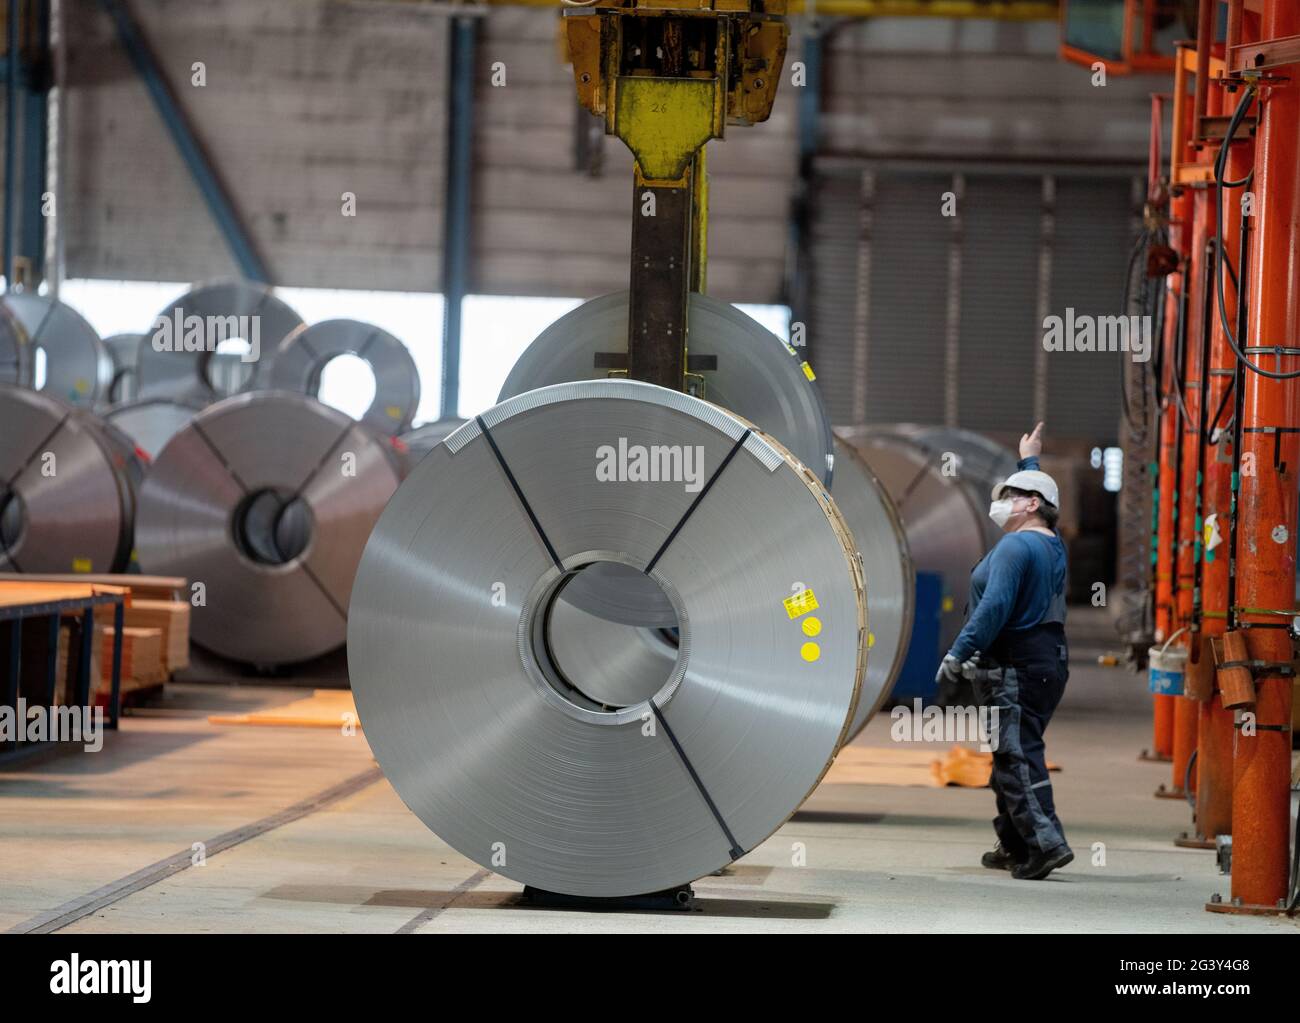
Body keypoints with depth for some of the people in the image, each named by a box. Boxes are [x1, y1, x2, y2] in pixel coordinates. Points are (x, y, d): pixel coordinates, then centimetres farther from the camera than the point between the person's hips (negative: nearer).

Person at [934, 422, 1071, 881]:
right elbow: (1033, 489, 37)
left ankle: (1044, 842, -21)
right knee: (1013, 752, 15)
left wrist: (959, 653, -22)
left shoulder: (1015, 546, -14)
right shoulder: (1051, 543, 15)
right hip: (1049, 661, 10)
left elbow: (995, 607, -23)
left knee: (1016, 756, -12)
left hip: (1014, 666, -10)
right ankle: (1014, 846, 19)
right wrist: (1029, 460, 52)